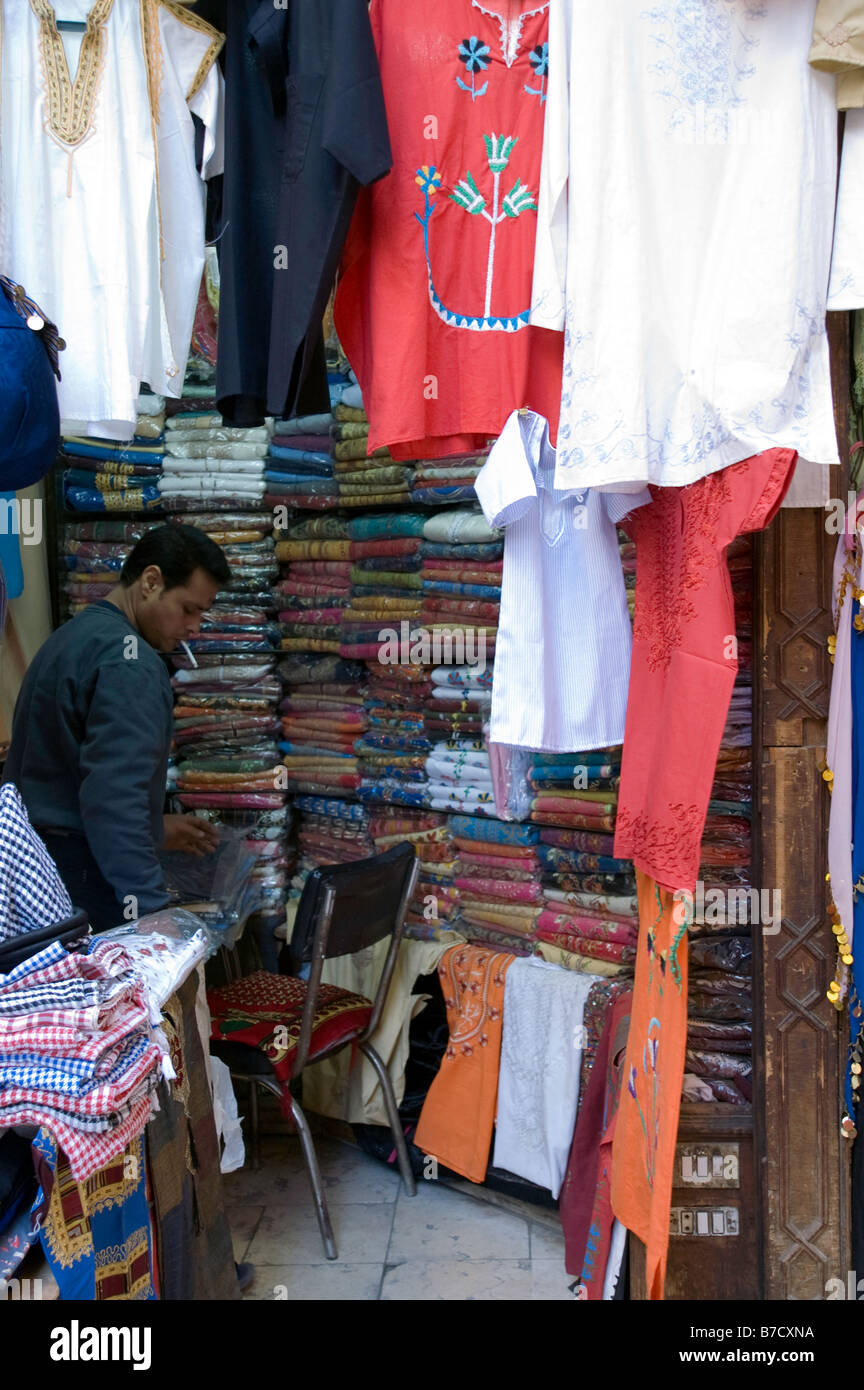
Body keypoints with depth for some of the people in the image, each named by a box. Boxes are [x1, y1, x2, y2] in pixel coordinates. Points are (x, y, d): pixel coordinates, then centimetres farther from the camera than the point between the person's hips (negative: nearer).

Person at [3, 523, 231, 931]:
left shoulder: (72, 637, 14)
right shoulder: (127, 660, -18)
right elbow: (114, 797, -29)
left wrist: (155, 829, 22)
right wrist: (154, 913, -33)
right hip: (81, 876, -10)